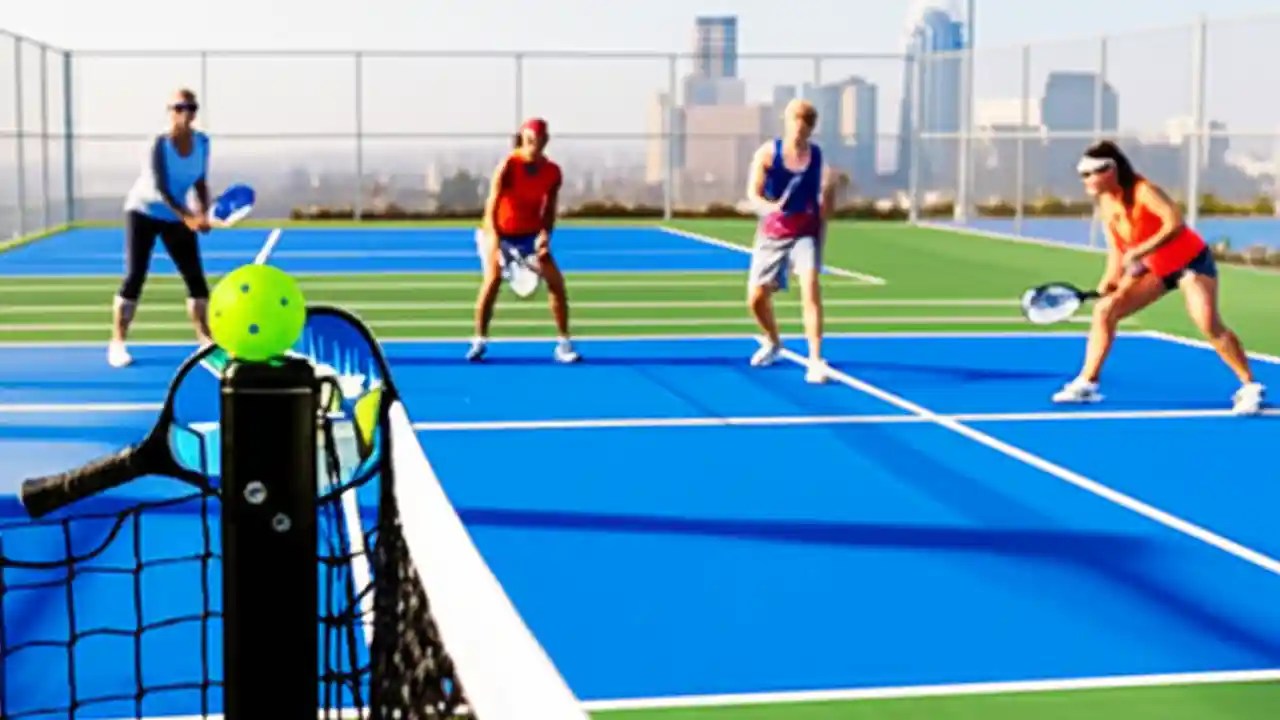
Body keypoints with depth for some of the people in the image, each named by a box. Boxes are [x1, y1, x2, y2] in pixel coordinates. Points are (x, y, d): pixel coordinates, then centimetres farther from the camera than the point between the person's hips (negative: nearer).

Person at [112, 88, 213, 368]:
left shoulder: (202, 142, -6)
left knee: (196, 277, 0)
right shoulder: (159, 144, -24)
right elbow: (160, 189, -31)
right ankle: (117, 343, -5)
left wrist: (204, 213, -13)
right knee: (134, 276, -10)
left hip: (177, 218, 5)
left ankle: (206, 339, 9)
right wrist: (188, 217, -43)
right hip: (143, 212, -5)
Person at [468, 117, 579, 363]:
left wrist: (545, 234, -21)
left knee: (555, 280, -10)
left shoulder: (553, 172, -7)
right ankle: (480, 341, -7)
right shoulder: (508, 166, -19)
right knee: (493, 279, -21)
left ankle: (564, 344, -4)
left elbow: (549, 209, -2)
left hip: (531, 234, 3)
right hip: (500, 232, -3)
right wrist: (493, 237, -38)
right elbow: (492, 204, -25)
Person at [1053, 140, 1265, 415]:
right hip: (1155, 268, 7)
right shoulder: (1105, 202, -3)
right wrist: (1111, 278, -10)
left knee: (1208, 322, -24)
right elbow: (1116, 245, 4)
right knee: (1105, 309, -5)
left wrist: (1140, 252, -38)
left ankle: (1250, 387, -11)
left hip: (1190, 261, -7)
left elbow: (1175, 224, -36)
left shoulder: (1143, 191, -25)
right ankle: (1086, 383, 1)